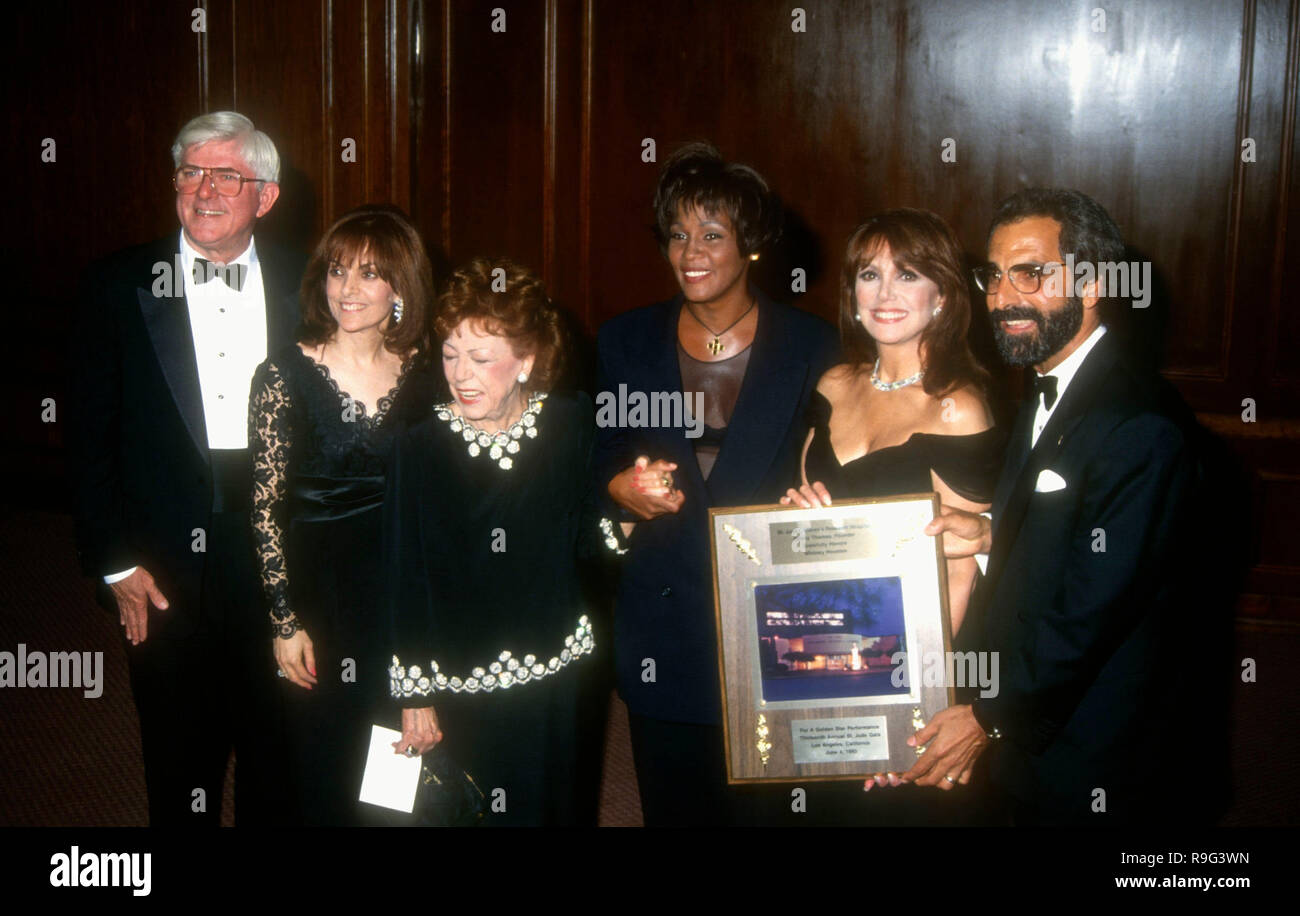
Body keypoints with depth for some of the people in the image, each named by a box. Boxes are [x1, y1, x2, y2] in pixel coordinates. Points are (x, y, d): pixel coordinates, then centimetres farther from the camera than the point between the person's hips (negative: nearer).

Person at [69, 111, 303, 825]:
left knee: (278, 763, 13)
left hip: (278, 557, 1)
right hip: (169, 569, -1)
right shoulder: (118, 286, 0)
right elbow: (91, 437, -1)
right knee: (179, 761, 11)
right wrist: (115, 562, -6)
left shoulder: (303, 287, 3)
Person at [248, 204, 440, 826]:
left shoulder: (423, 375, 2)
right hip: (320, 590, -3)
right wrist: (285, 622, -9)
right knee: (327, 779, 8)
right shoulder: (285, 375, -7)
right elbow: (266, 507, -6)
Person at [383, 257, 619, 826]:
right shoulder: (419, 449, -9)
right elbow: (404, 580, -6)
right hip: (458, 688, -2)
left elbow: (587, 542, 5)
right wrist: (414, 696, -4)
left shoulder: (571, 426, -4)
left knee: (552, 807, 16)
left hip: (555, 678, 2)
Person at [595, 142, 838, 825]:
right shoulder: (625, 342, 5)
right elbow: (598, 465, 12)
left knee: (761, 806, 5)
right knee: (671, 807, 12)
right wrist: (620, 487, -11)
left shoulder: (810, 348, -2)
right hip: (662, 630, 3)